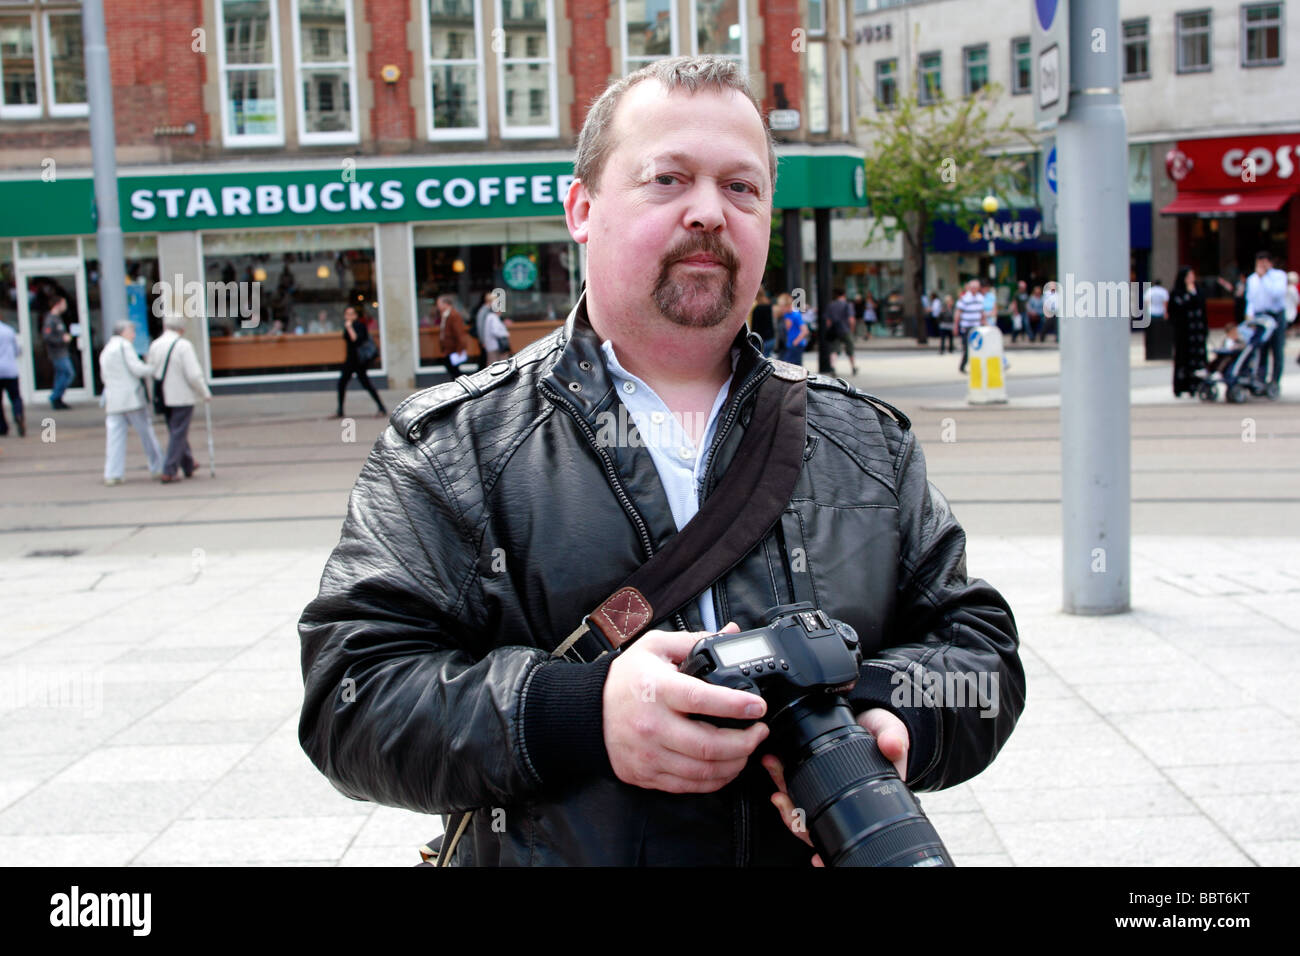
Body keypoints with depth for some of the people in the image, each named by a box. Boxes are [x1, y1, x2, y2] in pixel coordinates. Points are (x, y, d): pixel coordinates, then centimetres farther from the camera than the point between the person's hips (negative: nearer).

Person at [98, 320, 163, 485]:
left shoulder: (105, 351, 19)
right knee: (146, 432, 3)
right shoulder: (125, 345, -5)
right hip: (132, 397, -7)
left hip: (113, 400, 7)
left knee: (115, 435, 1)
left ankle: (112, 473, -6)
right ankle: (158, 468, 10)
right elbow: (137, 368, -13)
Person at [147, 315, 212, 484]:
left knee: (176, 432, 19)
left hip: (163, 398, 6)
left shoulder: (154, 345, 3)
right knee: (178, 434, -1)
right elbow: (194, 375, -17)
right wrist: (205, 394, -5)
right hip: (183, 397, -6)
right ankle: (168, 472, -6)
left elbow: (151, 372, 8)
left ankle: (189, 467, 32)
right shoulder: (183, 345, -15)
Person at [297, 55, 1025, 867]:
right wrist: (581, 714, -21)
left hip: (832, 845, 2)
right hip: (542, 849, -2)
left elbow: (982, 647, 8)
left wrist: (887, 718, -14)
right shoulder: (451, 446, 0)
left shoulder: (870, 442, 10)